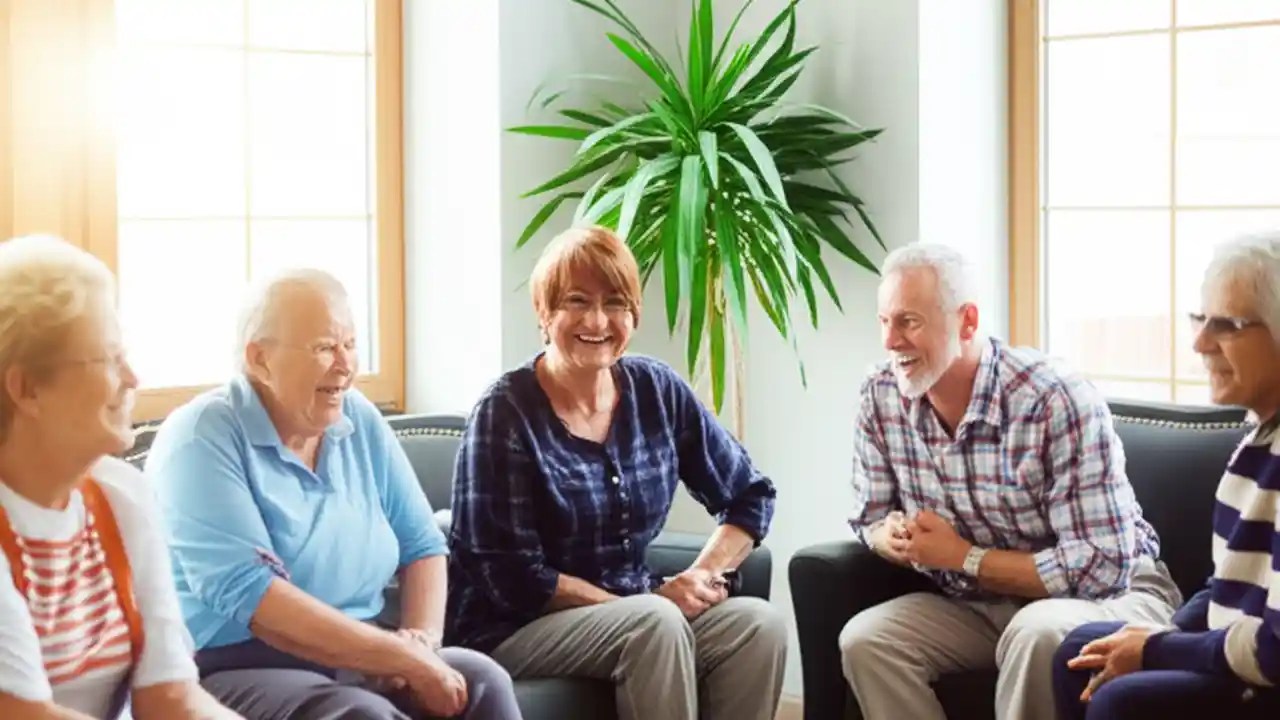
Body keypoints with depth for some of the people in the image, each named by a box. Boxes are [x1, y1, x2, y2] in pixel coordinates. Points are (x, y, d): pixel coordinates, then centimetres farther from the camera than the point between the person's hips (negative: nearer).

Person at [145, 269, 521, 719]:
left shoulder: (360, 422, 7)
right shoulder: (203, 439, -13)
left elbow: (421, 544, 12)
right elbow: (249, 596, -23)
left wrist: (421, 641, -10)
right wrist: (411, 660, -23)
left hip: (358, 660, 6)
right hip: (236, 669, -6)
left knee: (482, 681, -18)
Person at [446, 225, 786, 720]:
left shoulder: (656, 392, 2)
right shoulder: (506, 413, -12)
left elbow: (750, 496, 11)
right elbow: (515, 578, -16)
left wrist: (705, 574, -7)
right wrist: (646, 604, -18)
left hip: (634, 614, 5)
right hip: (516, 628, -5)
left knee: (759, 623, -20)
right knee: (656, 622, -32)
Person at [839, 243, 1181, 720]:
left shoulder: (1057, 402, -26)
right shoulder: (881, 398, -7)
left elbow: (1102, 568, -27)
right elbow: (870, 521, 7)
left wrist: (965, 558, -24)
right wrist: (894, 538, -19)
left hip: (1112, 593, -5)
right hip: (979, 603, 6)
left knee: (1038, 633, -37)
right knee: (864, 640, -16)